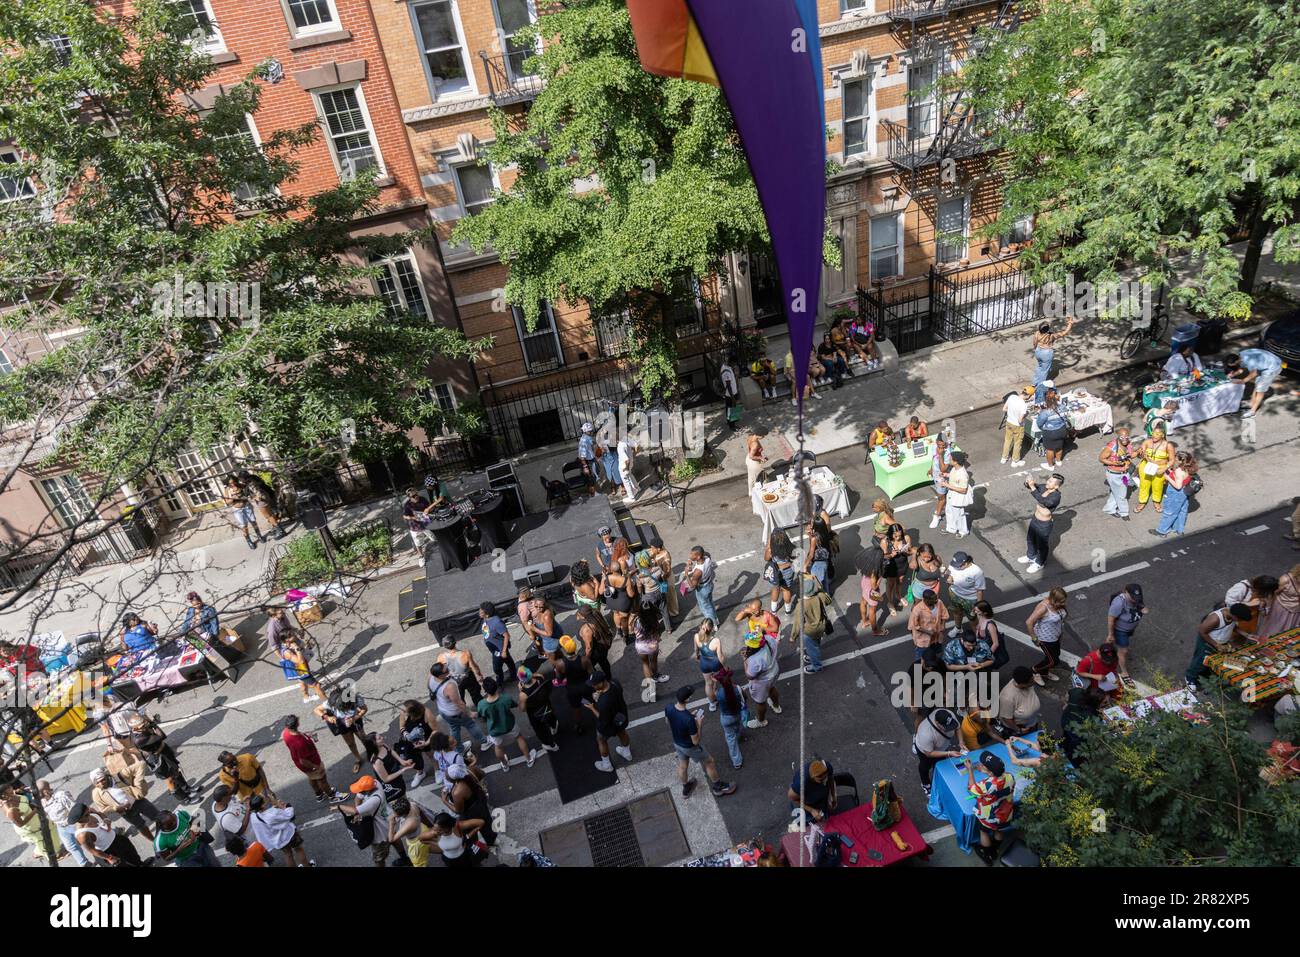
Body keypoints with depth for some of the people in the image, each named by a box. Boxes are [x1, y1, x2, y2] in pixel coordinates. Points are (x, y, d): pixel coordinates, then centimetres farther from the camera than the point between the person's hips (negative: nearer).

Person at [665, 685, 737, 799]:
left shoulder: (668, 708, -23)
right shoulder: (689, 719, -42)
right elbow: (695, 741, -27)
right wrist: (698, 723, -18)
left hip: (677, 744, 5)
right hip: (690, 747, -5)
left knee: (682, 766, 30)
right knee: (709, 762, 22)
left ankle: (686, 788, 57)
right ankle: (718, 787, 45)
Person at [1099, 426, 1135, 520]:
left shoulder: (1129, 445, -7)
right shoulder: (1111, 447, -28)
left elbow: (1130, 455, 12)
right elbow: (1100, 458, -20)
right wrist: (1114, 463, -30)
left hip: (1124, 473, 6)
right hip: (1114, 475, -6)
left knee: (1116, 493, 21)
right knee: (1121, 495, 8)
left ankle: (1109, 509, 41)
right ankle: (1123, 512, 30)